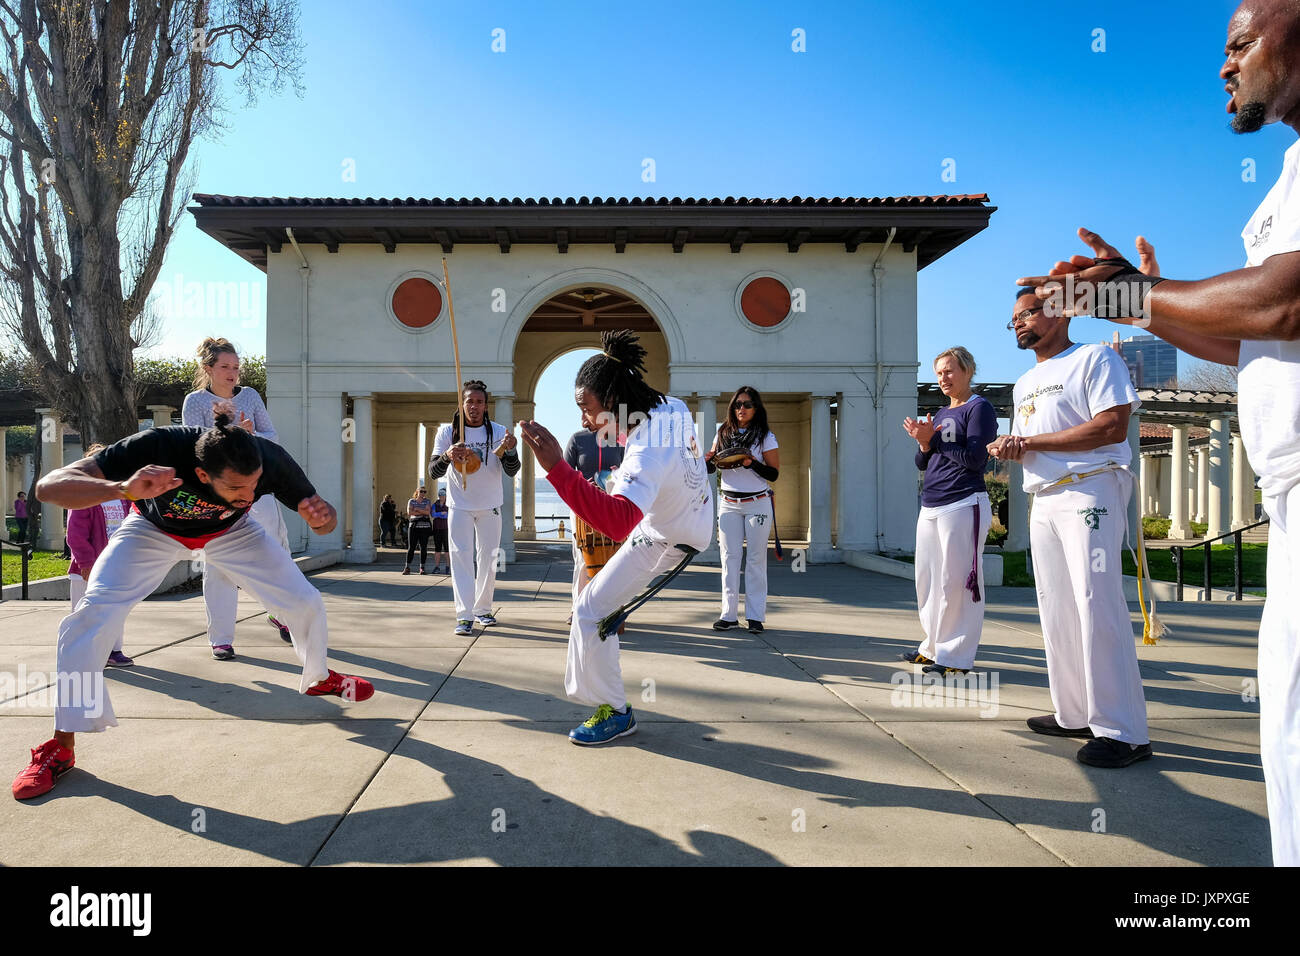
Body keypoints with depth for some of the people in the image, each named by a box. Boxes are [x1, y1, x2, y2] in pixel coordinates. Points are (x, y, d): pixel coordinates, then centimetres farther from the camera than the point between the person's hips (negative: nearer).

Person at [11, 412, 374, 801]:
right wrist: (124, 489, -65)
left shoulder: (271, 460, -36)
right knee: (92, 614, -21)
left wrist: (321, 517, -46)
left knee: (305, 603, -7)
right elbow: (49, 486, -46)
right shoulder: (161, 446, -44)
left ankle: (319, 678, 26)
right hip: (154, 530, -1)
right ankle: (61, 747, -2)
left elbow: (322, 520, -21)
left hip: (231, 532, 2)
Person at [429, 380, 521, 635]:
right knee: (461, 556, -10)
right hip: (459, 505, -2)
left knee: (488, 559, 8)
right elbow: (433, 472, -9)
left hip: (490, 505, 2)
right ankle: (464, 616, -11)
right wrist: (447, 456, -31)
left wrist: (510, 450, -30)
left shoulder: (498, 432, -2)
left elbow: (512, 472, -9)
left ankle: (483, 609, 22)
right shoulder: (447, 432, -4)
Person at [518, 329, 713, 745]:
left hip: (664, 538, -9)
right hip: (695, 512, 9)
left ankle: (614, 712, 7)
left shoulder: (647, 451, -42)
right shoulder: (672, 406, -15)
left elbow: (617, 521, -57)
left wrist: (556, 467, -63)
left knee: (591, 612, -8)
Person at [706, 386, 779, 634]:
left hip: (758, 504, -3)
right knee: (729, 558, 1)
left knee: (756, 558, -1)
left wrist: (751, 463, -19)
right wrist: (708, 460, -9)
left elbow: (774, 473, -4)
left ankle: (755, 616, 4)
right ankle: (729, 614, 7)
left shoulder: (765, 436, -1)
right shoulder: (723, 433, 10)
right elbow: (711, 468, 14)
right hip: (729, 504, 3)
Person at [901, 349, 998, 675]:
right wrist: (924, 443, -3)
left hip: (963, 506, -8)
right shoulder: (941, 414, 19)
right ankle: (933, 647, 21)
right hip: (930, 508, 8)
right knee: (927, 580, 10)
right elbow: (922, 463, 17)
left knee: (955, 582, -6)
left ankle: (956, 655, 2)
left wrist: (934, 439, -9)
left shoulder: (979, 408, -3)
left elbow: (974, 459, -13)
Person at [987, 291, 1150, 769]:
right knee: (1056, 611, 7)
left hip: (1089, 492, -8)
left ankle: (1123, 731, -8)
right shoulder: (1024, 383, 23)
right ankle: (1074, 714, 15)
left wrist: (1030, 442, -15)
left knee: (1097, 606, -13)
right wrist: (1007, 448, -1)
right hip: (1043, 500, 9)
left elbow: (1112, 426, -16)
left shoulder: (1095, 358, -3)